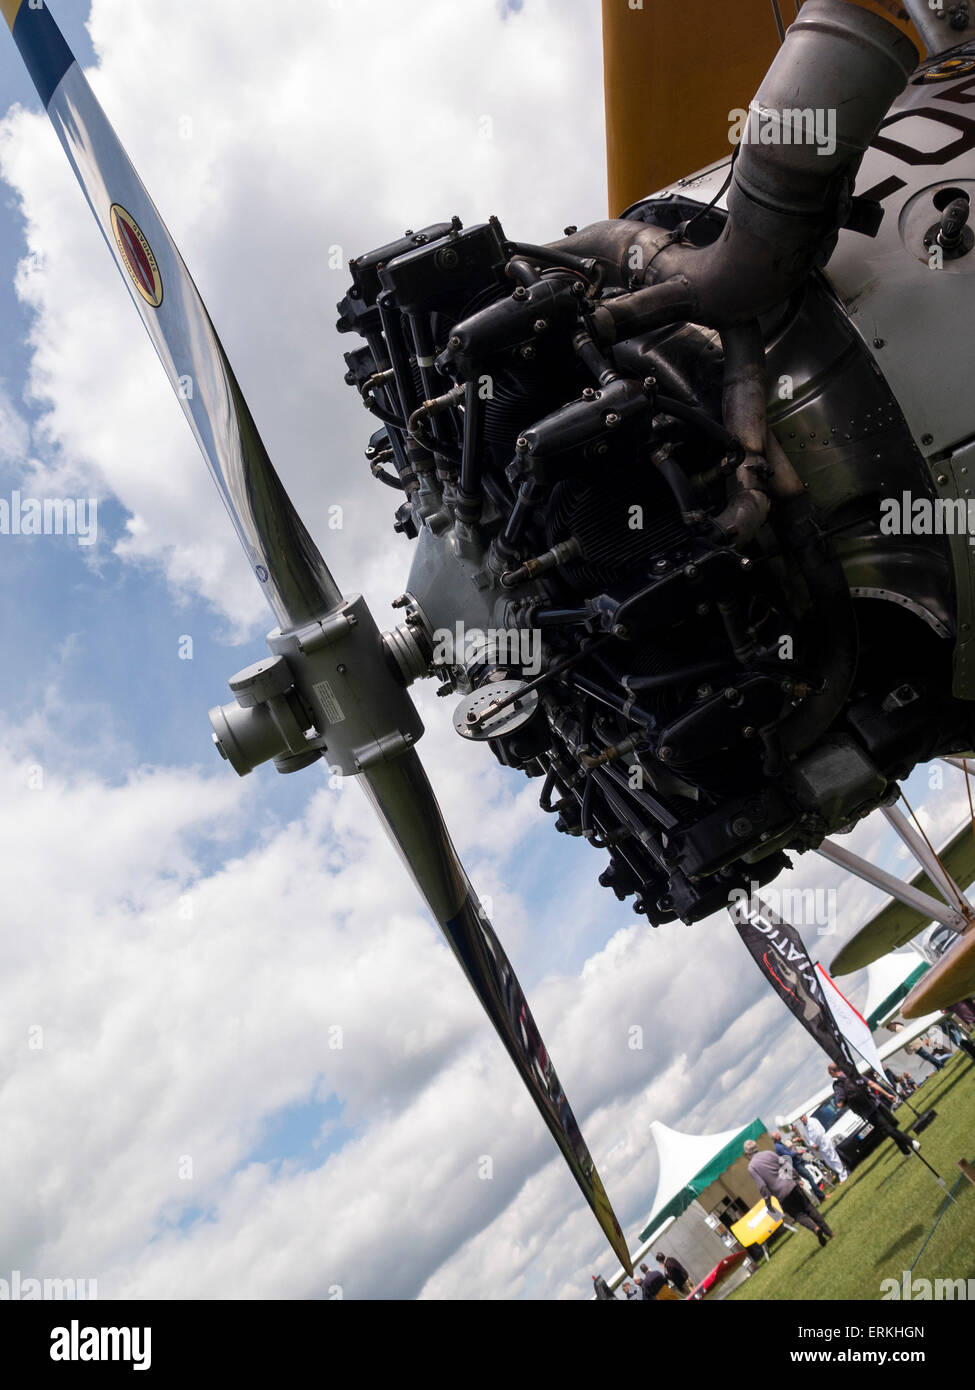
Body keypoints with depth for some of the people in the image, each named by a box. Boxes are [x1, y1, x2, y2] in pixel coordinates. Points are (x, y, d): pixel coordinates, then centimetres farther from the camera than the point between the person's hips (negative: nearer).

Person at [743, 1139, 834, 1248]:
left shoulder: (751, 1167, -5)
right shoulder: (768, 1153, 4)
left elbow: (762, 1186, -12)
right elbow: (786, 1164, 4)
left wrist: (768, 1203, -3)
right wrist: (795, 1178, 16)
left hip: (781, 1193, -3)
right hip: (791, 1185, 3)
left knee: (799, 1214, 10)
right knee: (809, 1208, 15)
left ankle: (815, 1228, -15)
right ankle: (827, 1231, 16)